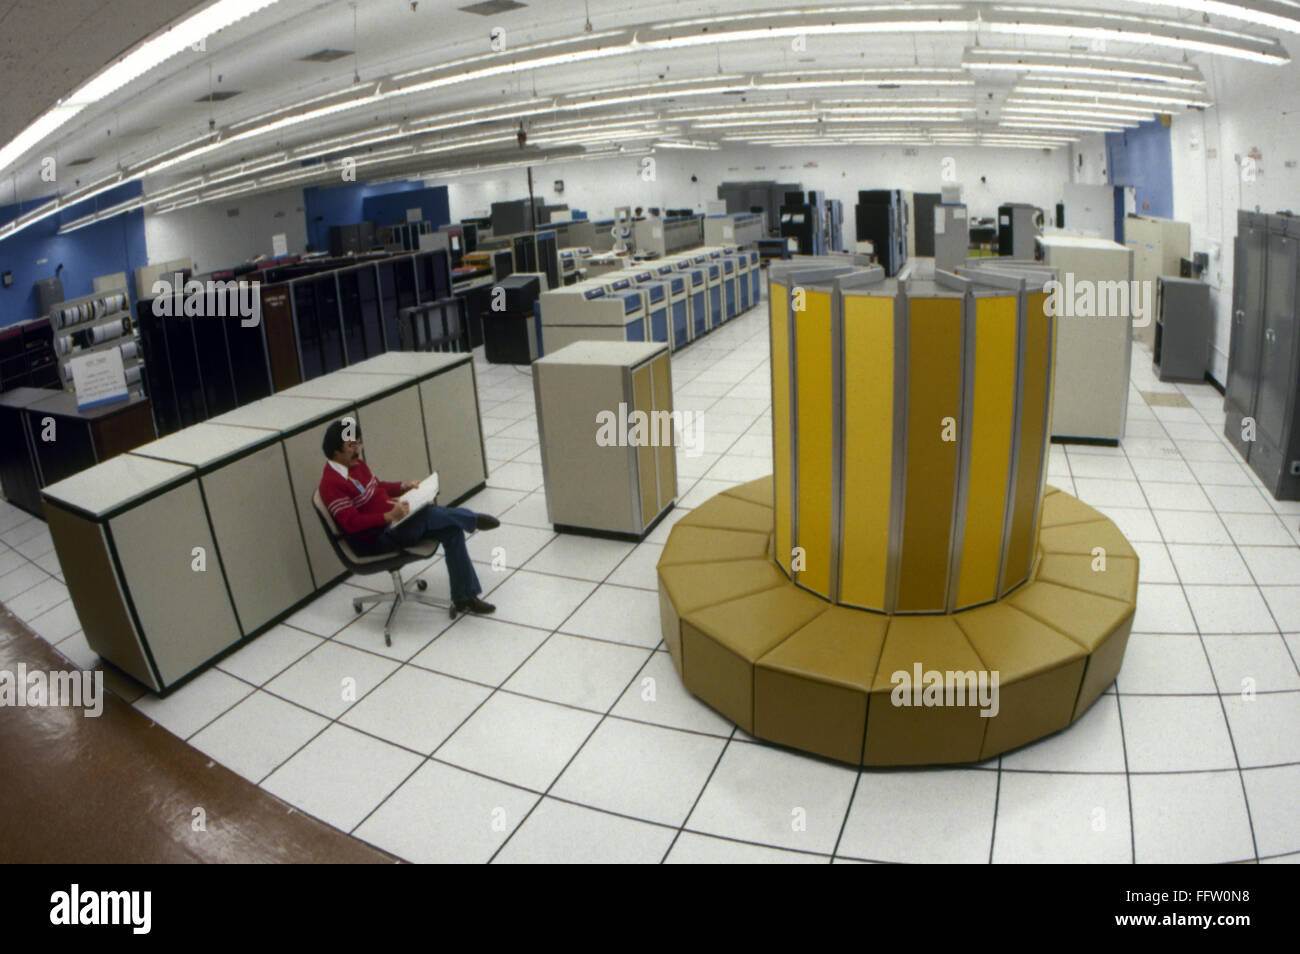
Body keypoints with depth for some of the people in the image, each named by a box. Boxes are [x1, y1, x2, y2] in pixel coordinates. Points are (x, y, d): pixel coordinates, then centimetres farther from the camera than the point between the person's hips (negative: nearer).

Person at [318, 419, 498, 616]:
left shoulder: (356, 465, 9)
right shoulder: (331, 483, -19)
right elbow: (350, 523, -26)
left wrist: (403, 486, 7)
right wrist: (389, 516, -36)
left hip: (392, 520, 10)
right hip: (375, 540, -10)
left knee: (451, 531, -6)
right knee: (430, 514, -30)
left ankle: (464, 598, 0)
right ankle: (473, 519, 2)